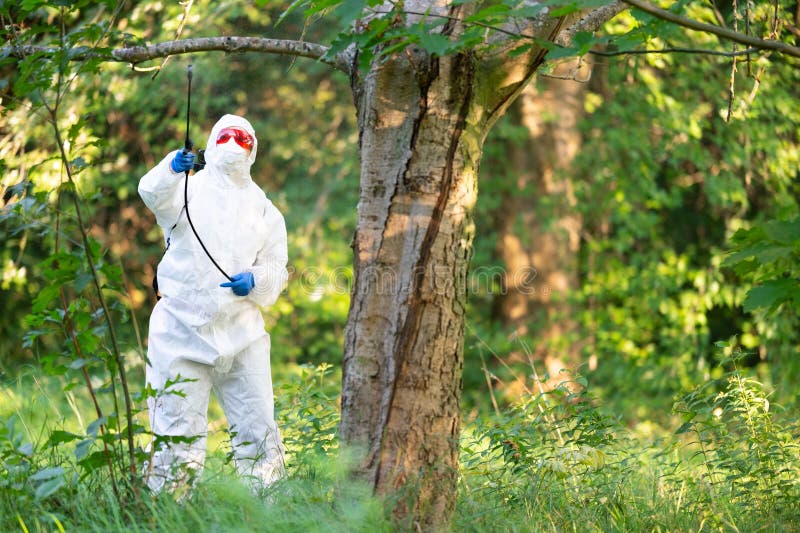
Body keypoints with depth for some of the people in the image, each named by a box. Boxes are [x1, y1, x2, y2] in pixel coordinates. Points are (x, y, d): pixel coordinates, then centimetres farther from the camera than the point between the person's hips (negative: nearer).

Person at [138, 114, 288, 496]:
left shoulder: (265, 210, 18)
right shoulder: (190, 188, 6)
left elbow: (276, 271, 12)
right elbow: (154, 194, -17)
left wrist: (254, 282, -11)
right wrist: (173, 168, -40)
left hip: (241, 332, 3)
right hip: (183, 329, -3)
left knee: (259, 432, 0)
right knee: (178, 436, -2)